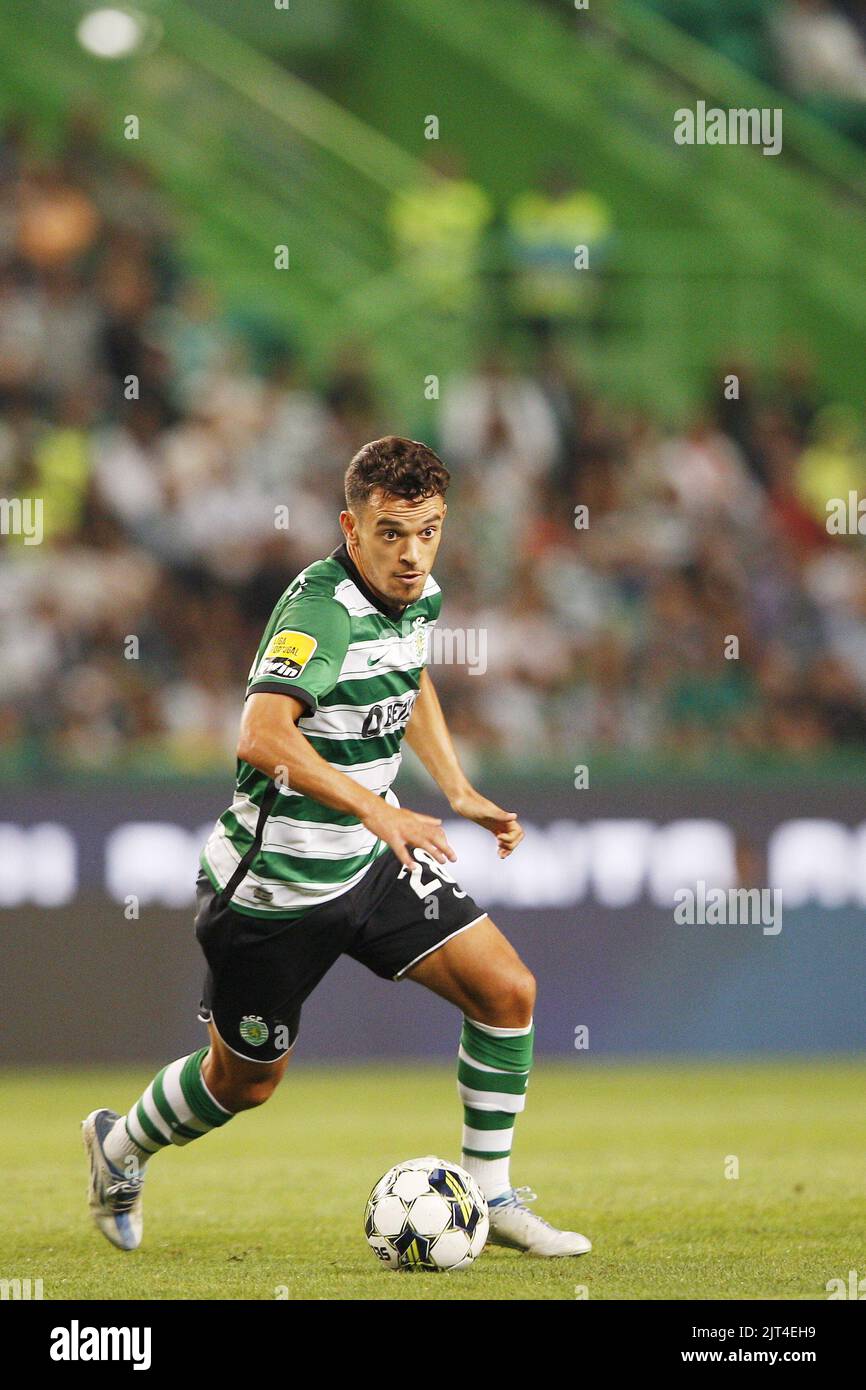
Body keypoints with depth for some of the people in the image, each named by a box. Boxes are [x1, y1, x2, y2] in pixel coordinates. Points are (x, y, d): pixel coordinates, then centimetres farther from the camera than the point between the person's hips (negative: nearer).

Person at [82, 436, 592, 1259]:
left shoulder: (418, 595, 0)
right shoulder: (322, 610, -28)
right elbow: (263, 736, -44)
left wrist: (460, 794, 15)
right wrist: (376, 809, -52)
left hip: (369, 861, 7)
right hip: (272, 883, -7)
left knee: (506, 991, -6)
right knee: (246, 1081, 11)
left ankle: (490, 1198, 7)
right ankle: (122, 1146, 41)